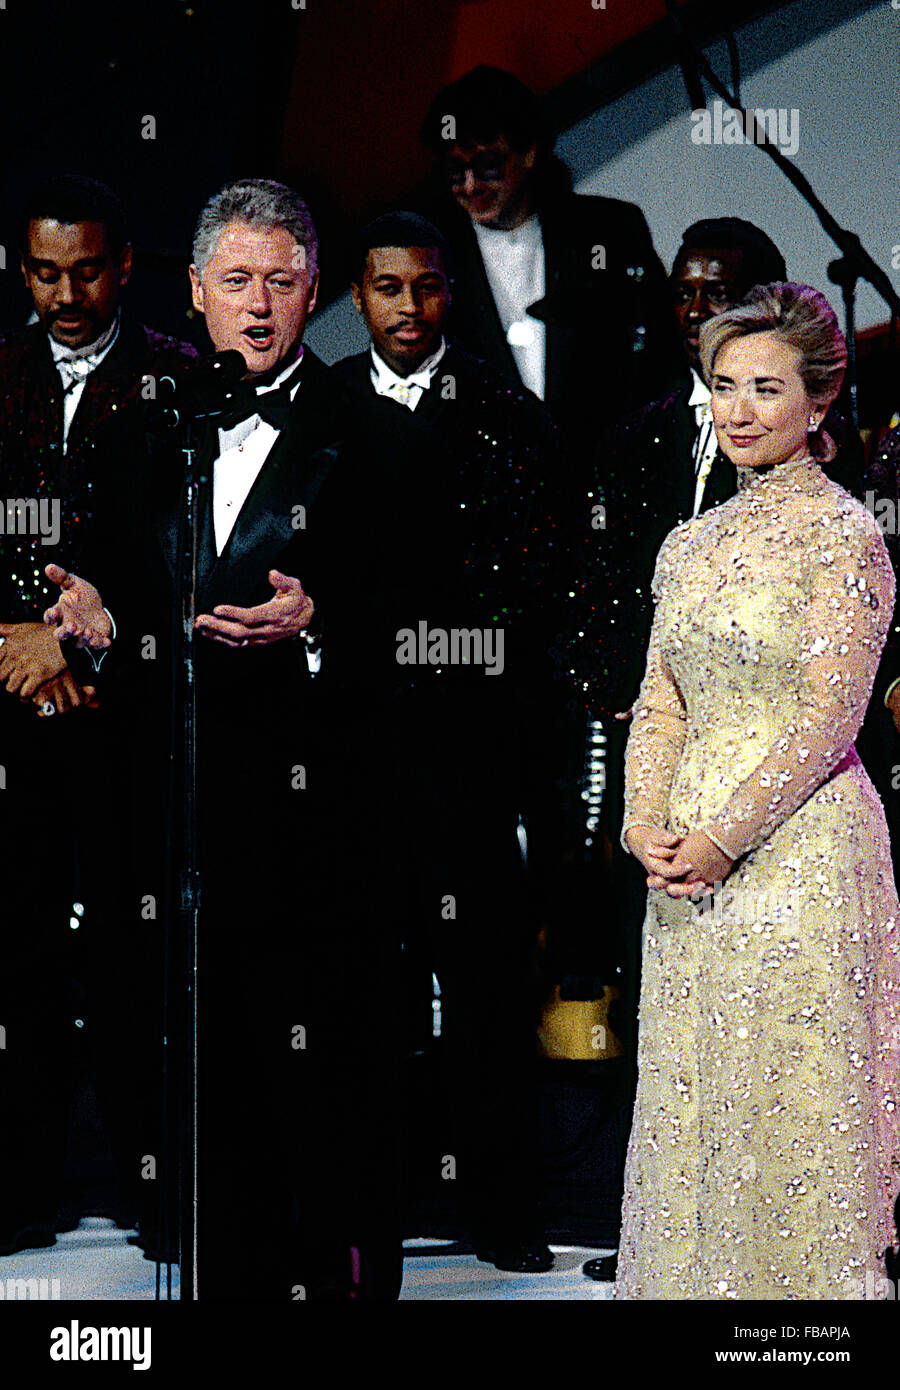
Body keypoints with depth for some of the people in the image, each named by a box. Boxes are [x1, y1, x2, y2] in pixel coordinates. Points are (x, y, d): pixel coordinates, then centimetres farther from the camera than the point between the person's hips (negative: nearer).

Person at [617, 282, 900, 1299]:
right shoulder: (692, 545, 13)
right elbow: (661, 707, 13)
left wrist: (723, 837, -16)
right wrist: (647, 826, -4)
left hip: (796, 846, -7)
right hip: (692, 862, 7)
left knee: (787, 1103, -4)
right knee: (688, 1105, 9)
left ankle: (794, 1285, 4)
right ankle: (697, 1280, 17)